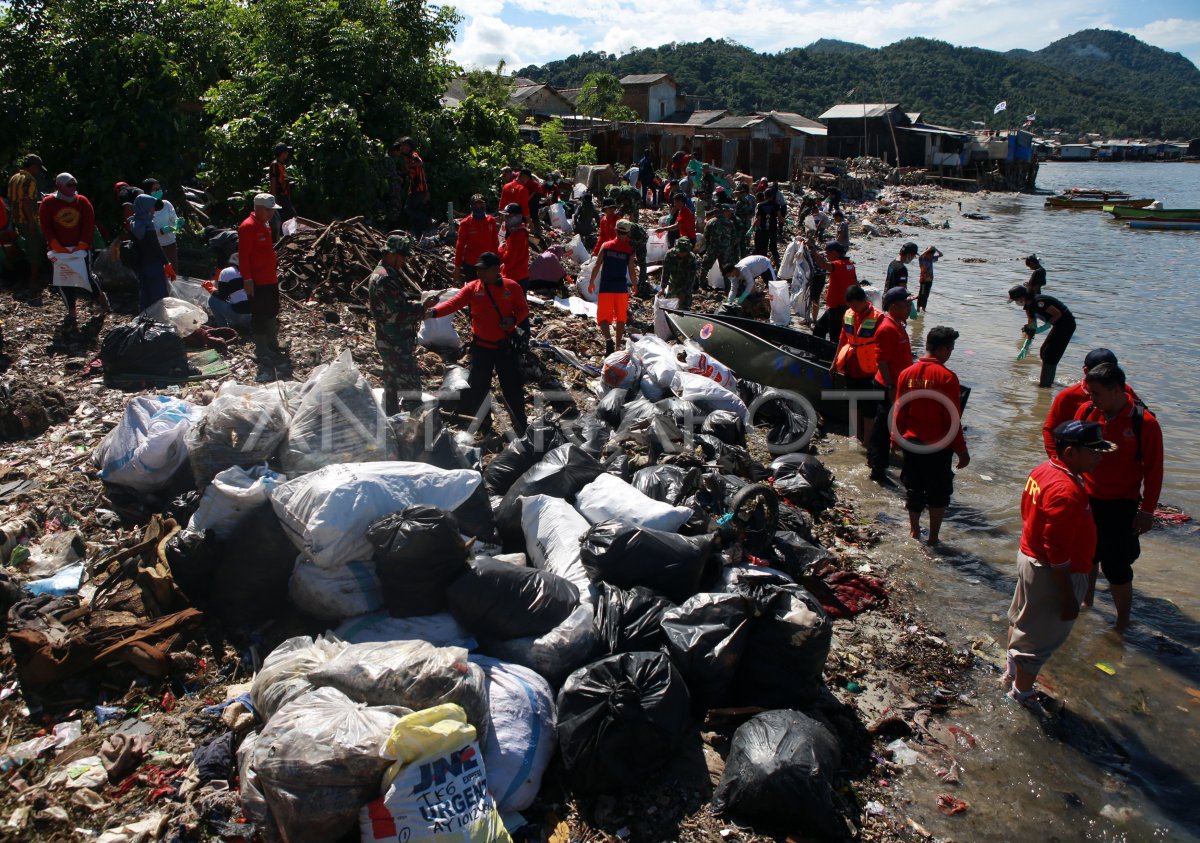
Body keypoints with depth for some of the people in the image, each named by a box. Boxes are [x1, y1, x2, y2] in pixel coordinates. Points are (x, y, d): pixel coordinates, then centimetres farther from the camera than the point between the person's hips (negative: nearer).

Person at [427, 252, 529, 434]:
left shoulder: (512, 287, -6)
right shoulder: (472, 288, -7)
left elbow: (523, 309, 2)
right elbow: (454, 302, -19)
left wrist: (514, 319, -19)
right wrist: (434, 312, -36)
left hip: (506, 346, 0)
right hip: (482, 346, 0)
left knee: (513, 386, 9)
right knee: (477, 385, 6)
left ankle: (521, 428, 24)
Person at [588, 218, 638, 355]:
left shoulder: (606, 246, -1)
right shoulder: (629, 249, -3)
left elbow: (597, 266, -2)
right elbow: (632, 271, -3)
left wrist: (591, 282, 9)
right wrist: (635, 285, 14)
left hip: (605, 287, 0)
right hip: (622, 288, 0)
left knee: (603, 317, 1)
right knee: (621, 318, 14)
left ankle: (608, 339, -25)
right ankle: (618, 346, 19)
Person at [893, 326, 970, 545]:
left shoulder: (906, 373, -3)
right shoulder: (947, 377, -17)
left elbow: (899, 412, 3)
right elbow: (953, 419, -14)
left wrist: (897, 439, 17)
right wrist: (962, 450, -5)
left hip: (911, 442, 4)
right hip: (938, 445, -4)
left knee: (913, 489, 18)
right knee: (939, 492, 11)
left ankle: (914, 530, 31)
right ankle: (933, 537, 15)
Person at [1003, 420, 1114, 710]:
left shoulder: (1043, 471, -1)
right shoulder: (1066, 491, -31)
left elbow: (1027, 513, 12)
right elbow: (1058, 551, -29)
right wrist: (1069, 597, -22)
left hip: (1030, 557, 10)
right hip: (1051, 574, -10)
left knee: (1022, 620, 27)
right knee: (1039, 637, 10)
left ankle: (1011, 673, 47)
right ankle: (1022, 692, 28)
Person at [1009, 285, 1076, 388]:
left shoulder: (1039, 302, -24)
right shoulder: (1029, 306, 5)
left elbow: (1058, 314, -22)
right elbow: (1032, 326, 11)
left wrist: (1044, 327, -24)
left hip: (1066, 324, -10)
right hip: (1059, 325, 10)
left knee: (1050, 354, -7)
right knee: (1044, 351, 17)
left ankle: (1045, 384, 0)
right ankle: (1047, 380, 28)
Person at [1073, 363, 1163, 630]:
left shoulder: (1144, 423, -17)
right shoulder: (1087, 411, -6)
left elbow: (1153, 471, -10)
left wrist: (1147, 511, -9)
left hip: (1120, 506, -4)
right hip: (1086, 499, 4)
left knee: (1116, 567, 0)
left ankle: (1123, 623, 18)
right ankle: (1086, 603, 42)